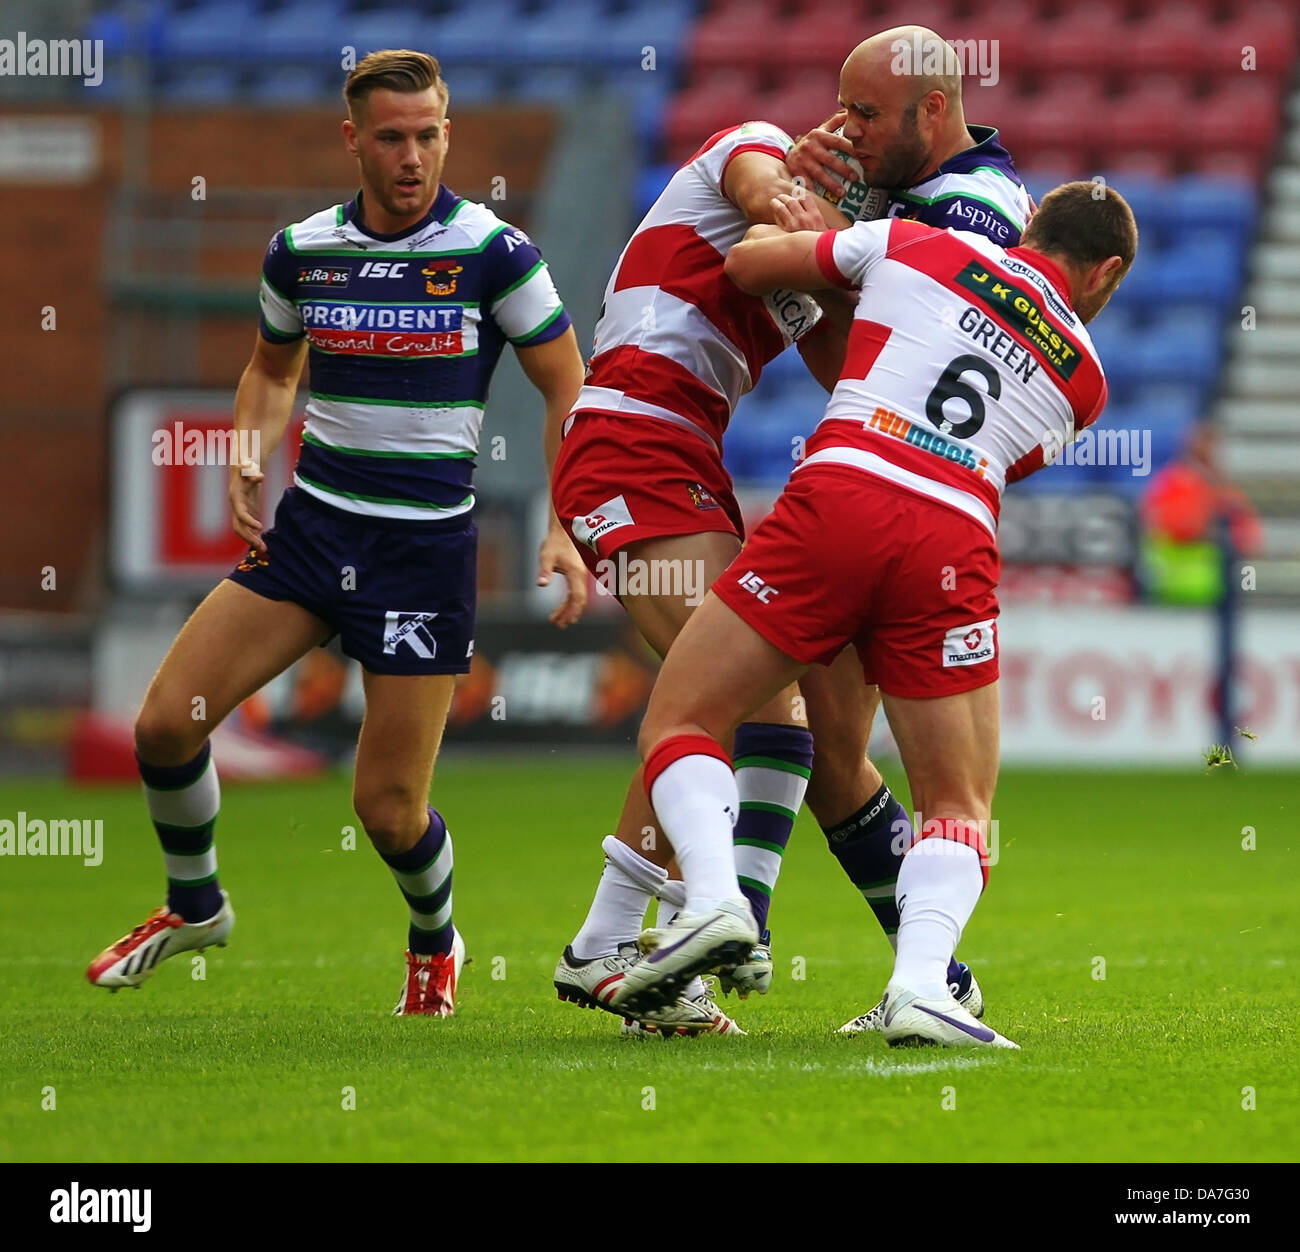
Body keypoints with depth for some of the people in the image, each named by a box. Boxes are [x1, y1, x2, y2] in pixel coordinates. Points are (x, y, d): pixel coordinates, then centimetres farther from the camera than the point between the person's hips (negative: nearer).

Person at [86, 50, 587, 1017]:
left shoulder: (494, 251, -9)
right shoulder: (301, 249, 3)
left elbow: (568, 390, -1)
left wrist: (565, 530, -10)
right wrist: (247, 472, 4)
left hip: (426, 543, -4)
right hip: (309, 527, 4)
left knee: (388, 805, -4)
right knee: (168, 720, -5)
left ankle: (435, 944, 29)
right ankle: (194, 905, 23)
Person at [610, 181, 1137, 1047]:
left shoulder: (918, 246, 17)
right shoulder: (1083, 375, 22)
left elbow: (747, 262, 23)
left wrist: (794, 230, 46)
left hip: (839, 499, -1)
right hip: (955, 549, 1)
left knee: (680, 722, 10)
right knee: (961, 811, 11)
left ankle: (714, 898, -18)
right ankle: (921, 983, -17)